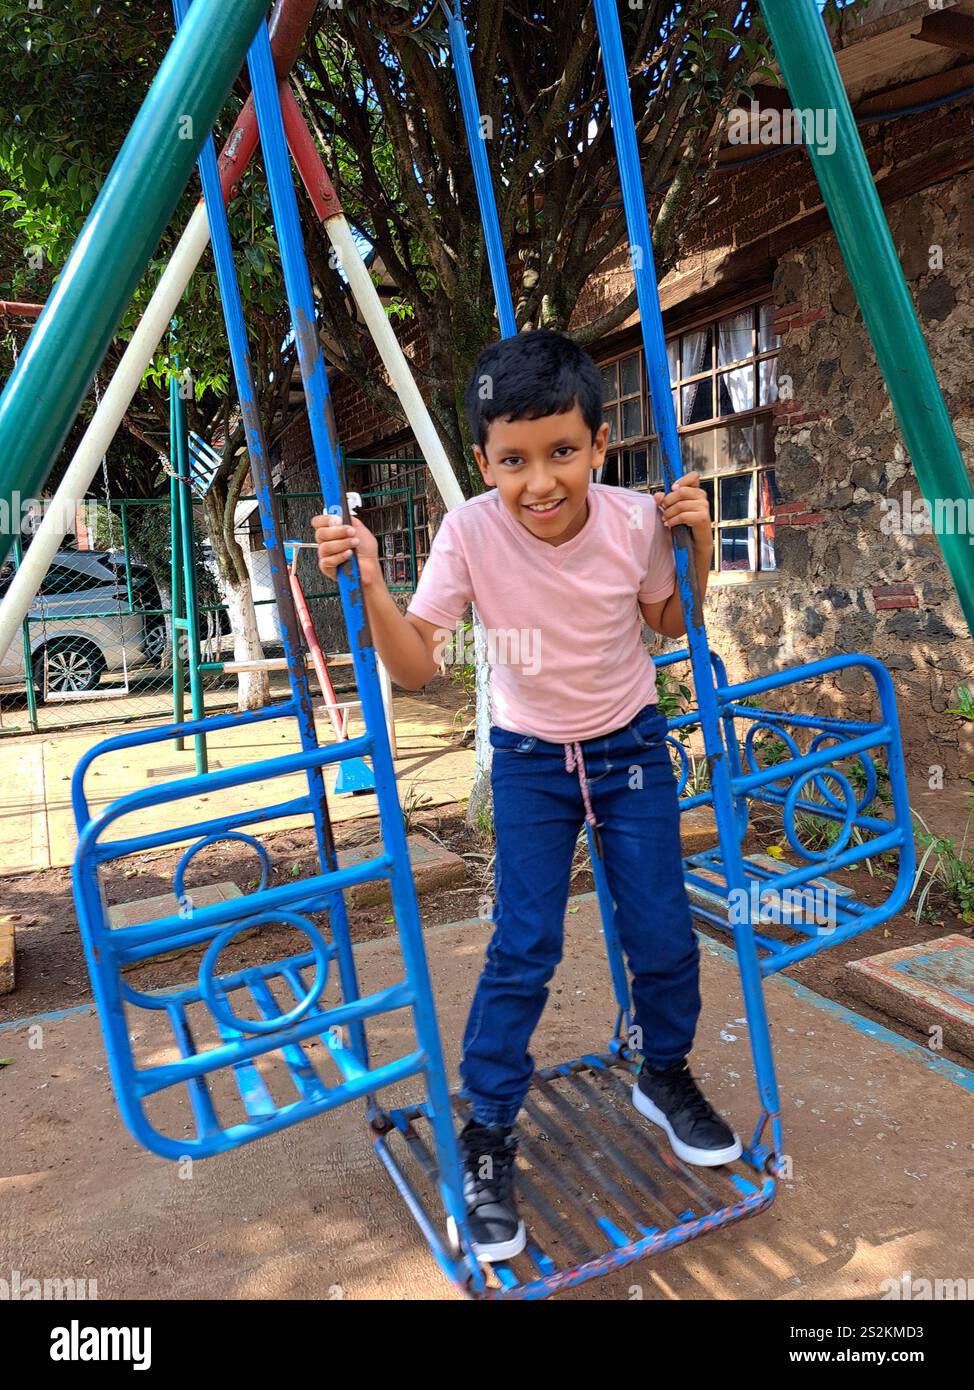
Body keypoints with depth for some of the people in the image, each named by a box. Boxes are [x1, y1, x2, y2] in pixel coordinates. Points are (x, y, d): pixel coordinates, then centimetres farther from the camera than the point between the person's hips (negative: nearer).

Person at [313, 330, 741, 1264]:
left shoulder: (635, 521, -17)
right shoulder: (470, 532, -21)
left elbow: (669, 624, 2)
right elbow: (415, 668, -19)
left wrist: (696, 538, -14)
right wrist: (368, 582, -33)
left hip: (631, 746, 2)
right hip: (529, 761, -1)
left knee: (663, 936, 4)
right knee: (523, 949, -6)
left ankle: (666, 1077, 35)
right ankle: (487, 1137, 16)